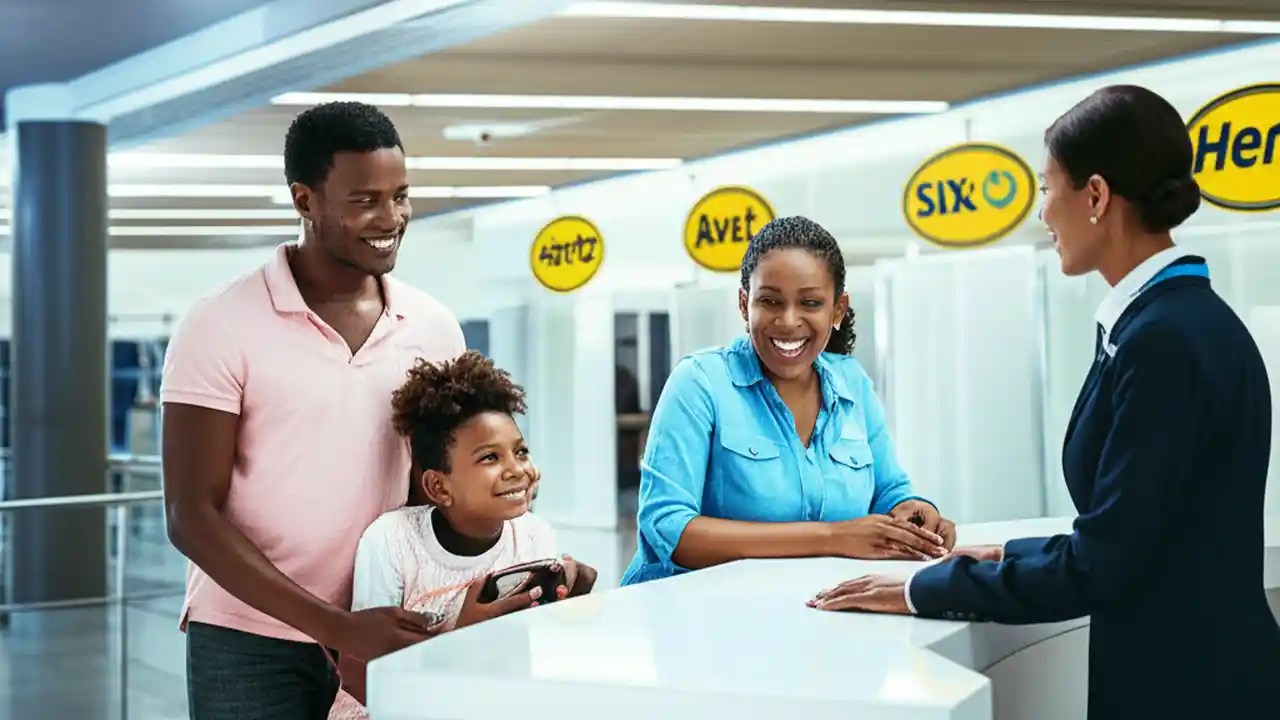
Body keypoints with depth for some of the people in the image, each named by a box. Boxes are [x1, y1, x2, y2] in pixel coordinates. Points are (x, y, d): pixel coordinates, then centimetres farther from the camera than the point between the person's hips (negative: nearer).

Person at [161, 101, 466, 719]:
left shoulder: (434, 328, 2)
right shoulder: (223, 327, -9)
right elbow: (191, 518, -12)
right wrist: (336, 627, -20)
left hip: (386, 642, 4)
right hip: (252, 647, -4)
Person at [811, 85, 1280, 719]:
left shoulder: (1166, 338, -21)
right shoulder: (1176, 318, 7)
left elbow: (1101, 565, -19)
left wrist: (924, 590, -12)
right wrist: (1011, 558, 13)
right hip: (1181, 662, 9)